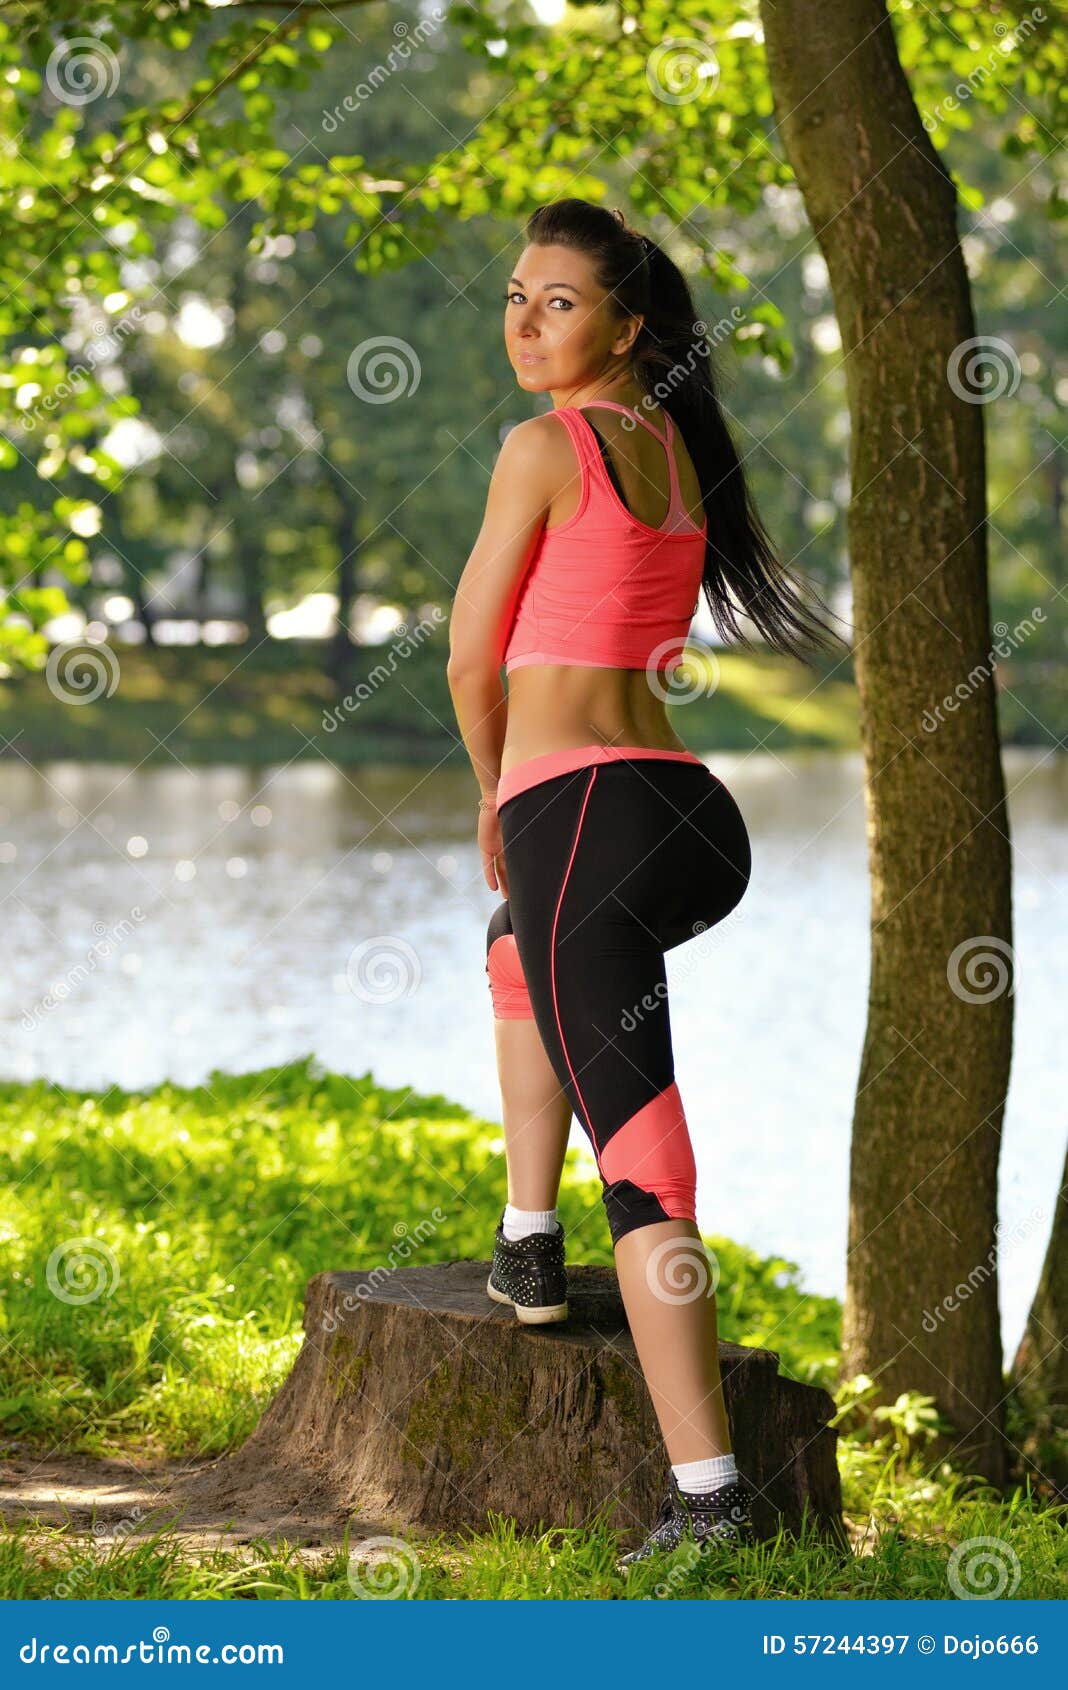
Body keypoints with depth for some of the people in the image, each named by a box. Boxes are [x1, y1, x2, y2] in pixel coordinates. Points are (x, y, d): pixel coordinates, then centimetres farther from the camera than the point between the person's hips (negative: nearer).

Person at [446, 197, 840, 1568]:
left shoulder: (546, 444, -6)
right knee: (522, 933, 39)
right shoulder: (677, 451, 17)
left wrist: (493, 791, 19)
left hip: (580, 811, -8)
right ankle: (527, 1247, 34)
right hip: (695, 821, 8)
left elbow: (472, 655, 1)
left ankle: (707, 1494, -12)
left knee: (642, 1162, -9)